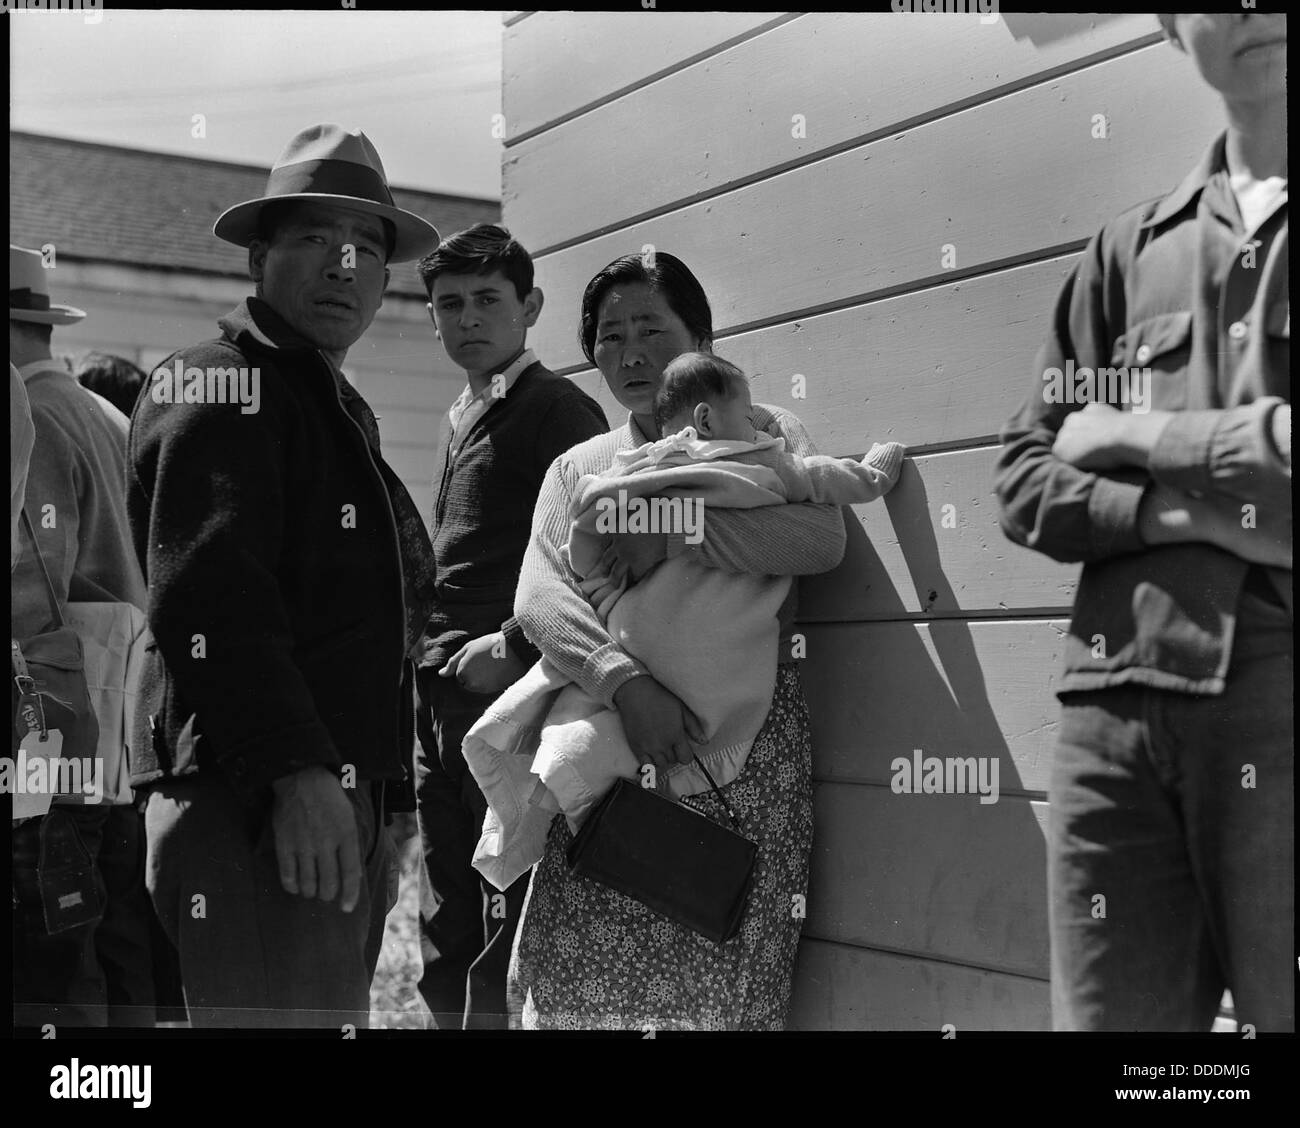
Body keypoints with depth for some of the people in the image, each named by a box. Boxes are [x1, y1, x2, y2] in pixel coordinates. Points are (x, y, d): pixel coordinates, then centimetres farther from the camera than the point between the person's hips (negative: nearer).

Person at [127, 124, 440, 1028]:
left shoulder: (341, 410, 24)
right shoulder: (218, 389, -6)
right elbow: (207, 597, -20)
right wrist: (294, 772, -27)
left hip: (340, 798, 10)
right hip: (257, 810, -10)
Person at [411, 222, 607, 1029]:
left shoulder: (558, 410, -4)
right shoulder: (464, 417, 21)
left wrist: (514, 645, -17)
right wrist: (431, 665, 13)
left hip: (511, 698, -8)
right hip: (444, 696, 8)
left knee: (504, 934, -7)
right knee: (449, 940, 11)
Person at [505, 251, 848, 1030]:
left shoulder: (762, 433, 11)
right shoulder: (578, 468, 17)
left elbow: (822, 538, -9)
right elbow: (539, 595, 0)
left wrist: (669, 533, -11)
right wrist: (625, 681, -18)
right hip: (608, 757, 2)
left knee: (722, 987, -6)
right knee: (570, 981, -3)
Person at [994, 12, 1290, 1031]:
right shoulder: (1129, 251, 16)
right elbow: (1026, 480, 11)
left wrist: (1143, 437, -1)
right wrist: (1186, 513, -6)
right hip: (1118, 706, 3)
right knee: (1104, 1017, 4)